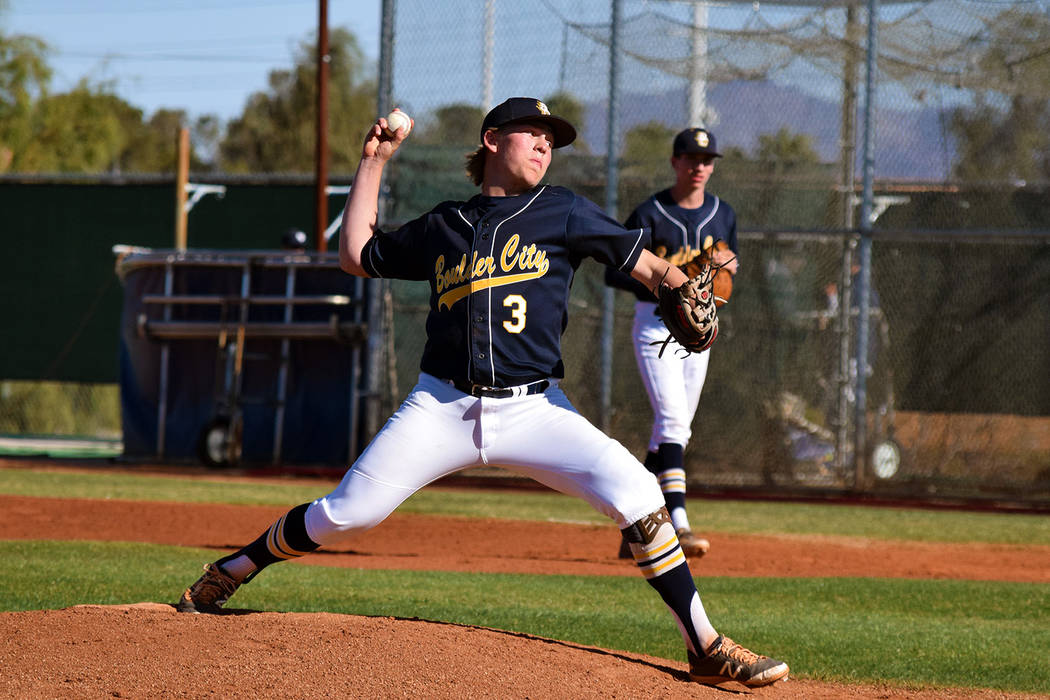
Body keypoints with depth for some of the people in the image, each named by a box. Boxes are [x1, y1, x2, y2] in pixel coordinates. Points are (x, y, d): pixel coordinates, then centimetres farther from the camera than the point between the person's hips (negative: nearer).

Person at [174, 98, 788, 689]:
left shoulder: (563, 213, 7)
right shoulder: (444, 226, 13)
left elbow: (640, 260, 2)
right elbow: (358, 256, 21)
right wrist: (373, 164, 19)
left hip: (534, 411, -1)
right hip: (443, 410, 1)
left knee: (636, 494, -21)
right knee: (345, 514, -4)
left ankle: (706, 648, -15)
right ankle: (228, 575, 22)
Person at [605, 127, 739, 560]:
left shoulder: (723, 215, 10)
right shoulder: (650, 214, -7)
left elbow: (729, 266, 20)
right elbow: (615, 272, -8)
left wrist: (729, 265, -4)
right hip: (656, 323, -6)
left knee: (677, 431, 8)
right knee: (672, 419, -19)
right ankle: (678, 524, -28)